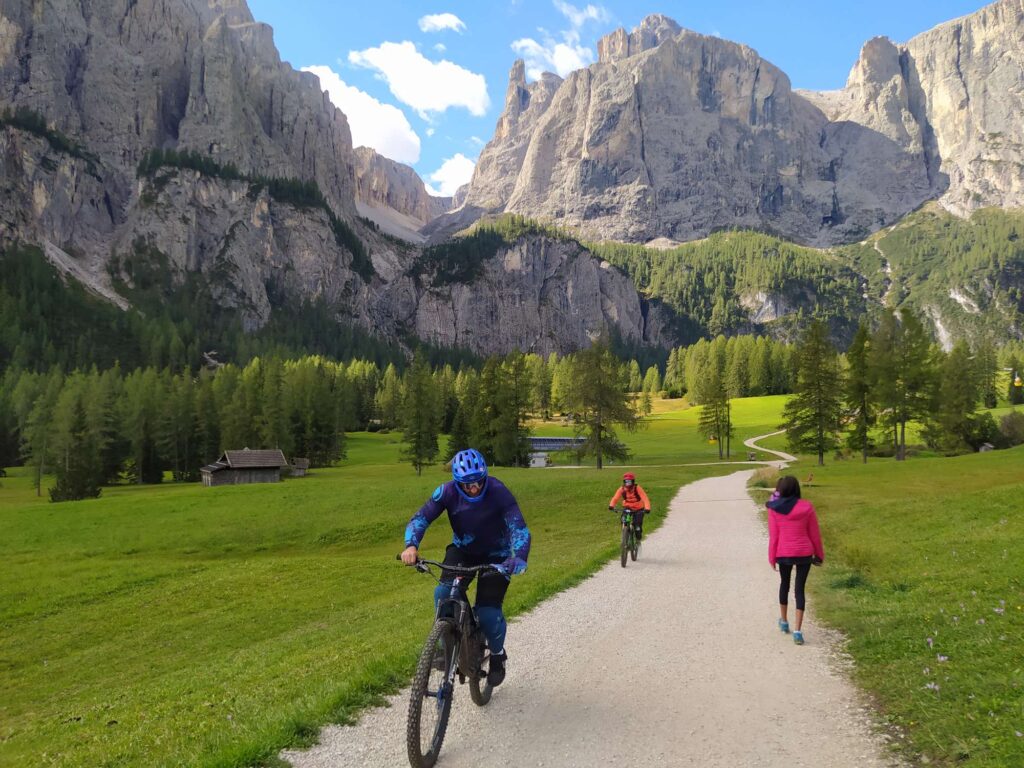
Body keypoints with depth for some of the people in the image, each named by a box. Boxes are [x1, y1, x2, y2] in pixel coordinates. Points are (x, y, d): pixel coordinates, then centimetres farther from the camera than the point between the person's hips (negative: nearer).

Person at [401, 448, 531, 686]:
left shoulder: (498, 491, -29)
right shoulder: (447, 492, -22)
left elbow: (519, 529, -33)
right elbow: (420, 518, -23)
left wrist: (519, 559, -52)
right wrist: (411, 546, -43)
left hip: (496, 555, -2)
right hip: (462, 550, 2)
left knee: (489, 612, -14)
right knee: (443, 593, -24)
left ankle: (497, 654, 19)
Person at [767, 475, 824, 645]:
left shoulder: (774, 509, -9)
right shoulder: (806, 507, -6)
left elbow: (773, 535, -6)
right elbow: (814, 533, 0)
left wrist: (772, 557, 4)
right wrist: (819, 554, 12)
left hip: (783, 554, 0)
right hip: (804, 554, 0)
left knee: (784, 584, 23)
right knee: (799, 589, 5)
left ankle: (784, 621, 37)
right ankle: (797, 630, -2)